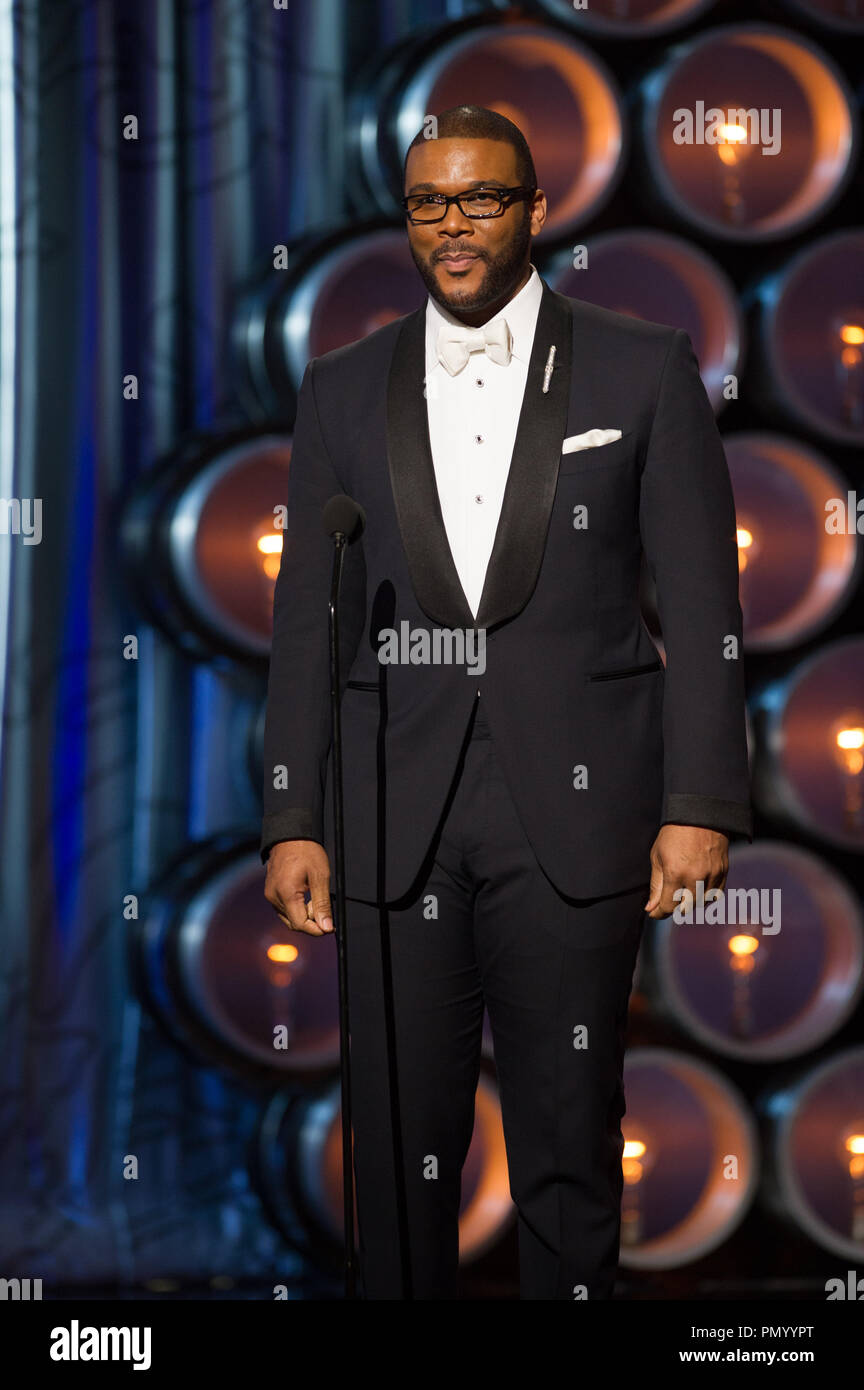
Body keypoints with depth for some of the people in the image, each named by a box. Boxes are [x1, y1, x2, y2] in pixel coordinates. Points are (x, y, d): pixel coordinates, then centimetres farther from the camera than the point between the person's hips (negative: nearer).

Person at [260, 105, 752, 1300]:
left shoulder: (646, 372, 4)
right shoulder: (344, 391, 11)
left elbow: (702, 604, 2)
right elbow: (307, 621, 11)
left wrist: (700, 805, -6)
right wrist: (292, 822, 5)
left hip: (574, 819, -2)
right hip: (394, 824, 2)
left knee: (571, 1153, 5)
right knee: (400, 1150, 5)